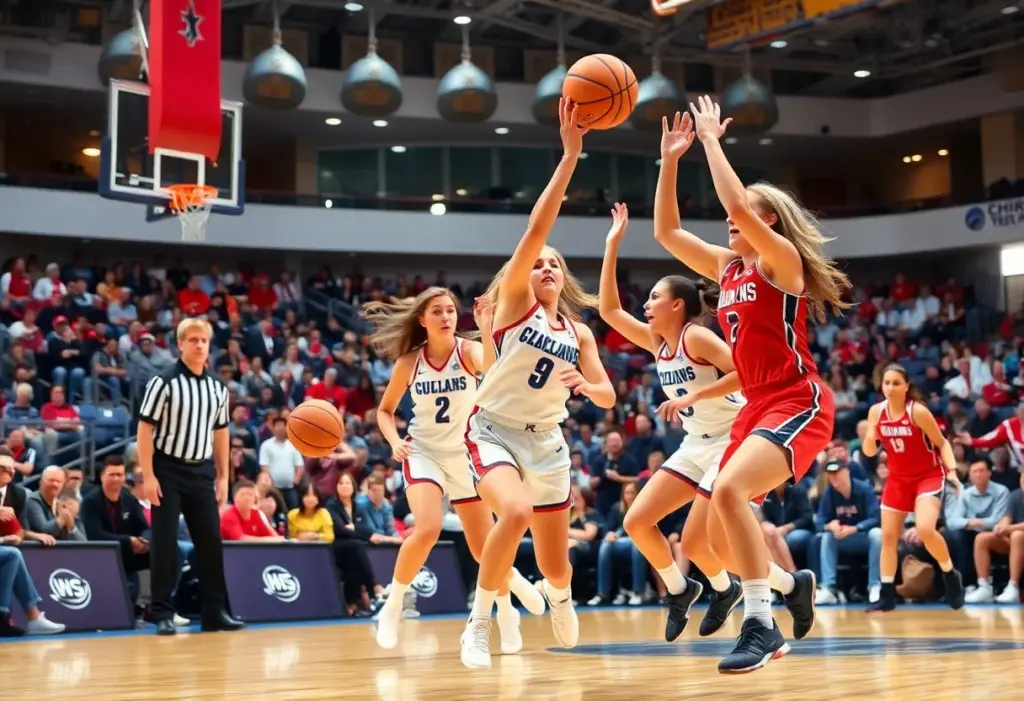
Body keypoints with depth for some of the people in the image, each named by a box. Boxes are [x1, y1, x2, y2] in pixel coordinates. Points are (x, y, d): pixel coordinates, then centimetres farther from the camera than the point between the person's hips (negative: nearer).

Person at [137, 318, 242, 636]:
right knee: (165, 543, -2)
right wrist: (148, 476, -15)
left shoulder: (217, 388, 8)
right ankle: (163, 613, 5)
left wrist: (223, 477, 11)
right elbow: (145, 429, -10)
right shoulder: (164, 382, -8)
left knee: (211, 541, 4)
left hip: (202, 472, 5)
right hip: (168, 470, -5)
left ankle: (215, 611, 11)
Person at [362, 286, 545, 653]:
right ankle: (392, 607, -6)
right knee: (427, 530, -27)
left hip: (464, 453, 0)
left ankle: (507, 616, 34)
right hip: (423, 451, 0)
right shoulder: (408, 362, -8)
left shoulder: (468, 350, -14)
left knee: (484, 548, 4)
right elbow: (385, 410, 6)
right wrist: (394, 441, -14)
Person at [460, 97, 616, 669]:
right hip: (494, 430, -4)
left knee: (556, 562, 6)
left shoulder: (579, 333, 5)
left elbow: (608, 398, 2)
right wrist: (570, 155, -26)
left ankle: (559, 597, 46)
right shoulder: (515, 302, -7)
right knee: (516, 512, -34)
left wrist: (584, 384, -22)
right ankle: (479, 624, -17)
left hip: (546, 440, 4)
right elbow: (536, 229, -19)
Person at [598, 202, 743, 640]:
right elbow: (609, 309, 6)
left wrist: (693, 396, -28)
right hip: (695, 445, 8)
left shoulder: (696, 336, -16)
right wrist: (612, 245, 4)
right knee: (636, 522, -1)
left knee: (695, 542, -11)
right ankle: (679, 590, 19)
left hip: (731, 440, -8)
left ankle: (725, 590, 20)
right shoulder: (657, 342, 7)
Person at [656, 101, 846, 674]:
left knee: (728, 489, -32)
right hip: (758, 406, 9)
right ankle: (793, 584, 32)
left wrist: (712, 142, -13)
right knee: (719, 540, 5)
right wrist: (671, 160, 9)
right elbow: (667, 231, 15)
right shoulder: (726, 267, 15)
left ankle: (762, 625, -27)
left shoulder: (783, 260, -7)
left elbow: (737, 204, -23)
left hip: (799, 405, -9)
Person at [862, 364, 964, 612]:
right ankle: (887, 596, 9)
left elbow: (942, 442, -9)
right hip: (897, 478, 5)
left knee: (925, 529, -25)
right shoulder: (876, 411, -5)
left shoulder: (918, 411, -18)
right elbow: (869, 452, 2)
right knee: (888, 536, 0)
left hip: (928, 476, -5)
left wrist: (952, 470, -22)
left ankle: (951, 576, 0)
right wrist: (869, 437, -20)